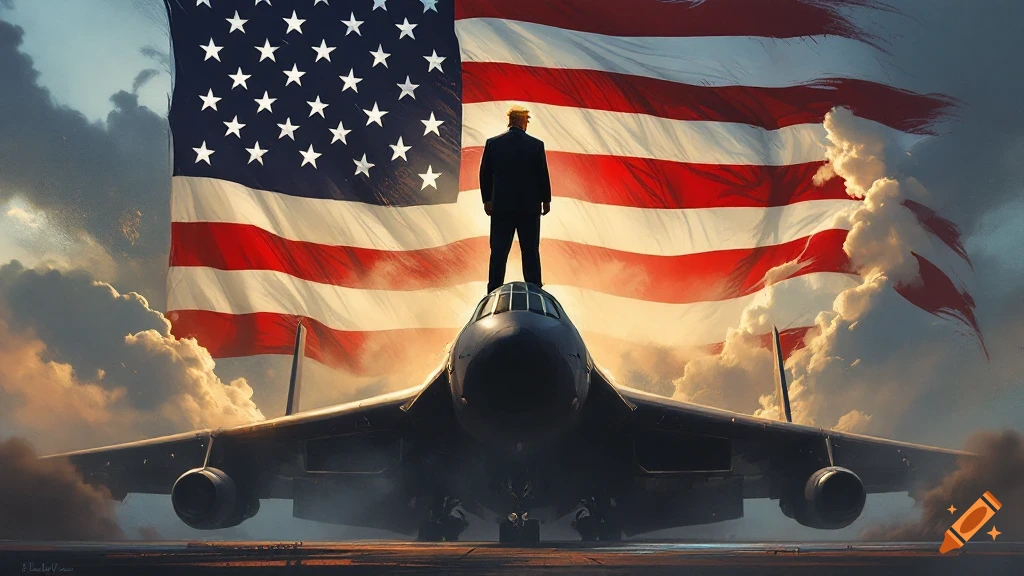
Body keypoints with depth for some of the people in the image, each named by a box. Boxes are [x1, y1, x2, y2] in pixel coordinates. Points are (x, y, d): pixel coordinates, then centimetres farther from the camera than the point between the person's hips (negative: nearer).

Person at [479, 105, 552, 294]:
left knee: (499, 251, 6)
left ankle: (494, 290, 9)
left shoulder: (493, 143, -1)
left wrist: (487, 199, 11)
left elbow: (485, 174, 2)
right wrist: (546, 200, 8)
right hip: (529, 206, -1)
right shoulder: (536, 145, -6)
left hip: (501, 205, 1)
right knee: (530, 250, 7)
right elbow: (543, 174, -3)